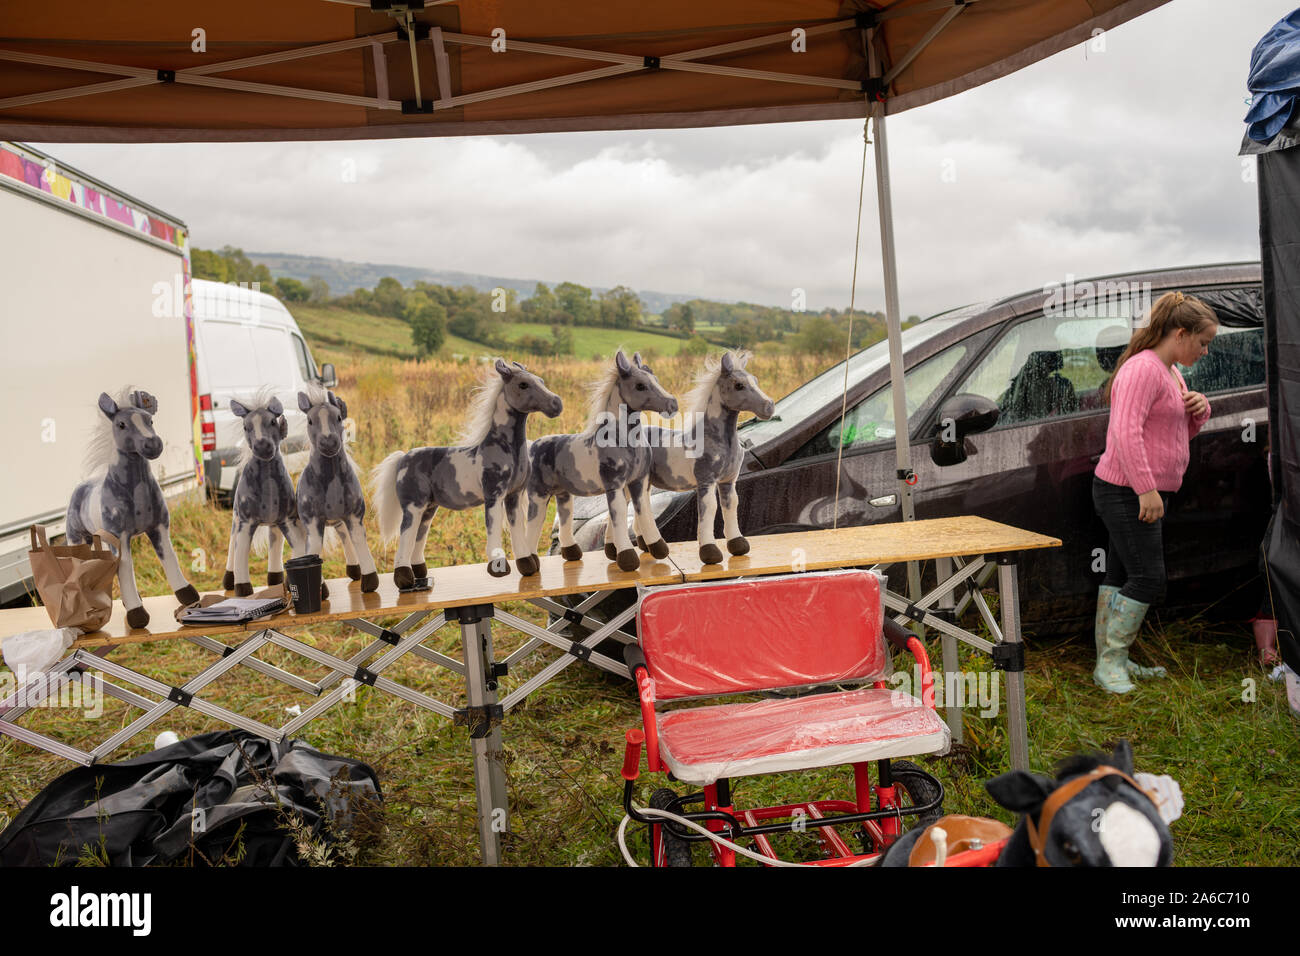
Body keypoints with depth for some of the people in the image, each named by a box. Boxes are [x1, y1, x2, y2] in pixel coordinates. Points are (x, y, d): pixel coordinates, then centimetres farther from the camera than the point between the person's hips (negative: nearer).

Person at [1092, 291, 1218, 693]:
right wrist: (1146, 489, -28)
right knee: (1147, 579, -9)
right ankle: (1110, 662, 0)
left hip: (1144, 494, 10)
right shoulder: (1143, 369, -15)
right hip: (1125, 493, -10)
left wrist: (1199, 409, 3)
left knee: (1120, 577, 12)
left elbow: (1183, 431, 25)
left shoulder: (1171, 373, 17)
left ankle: (1112, 660, 19)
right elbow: (1125, 430, -25)